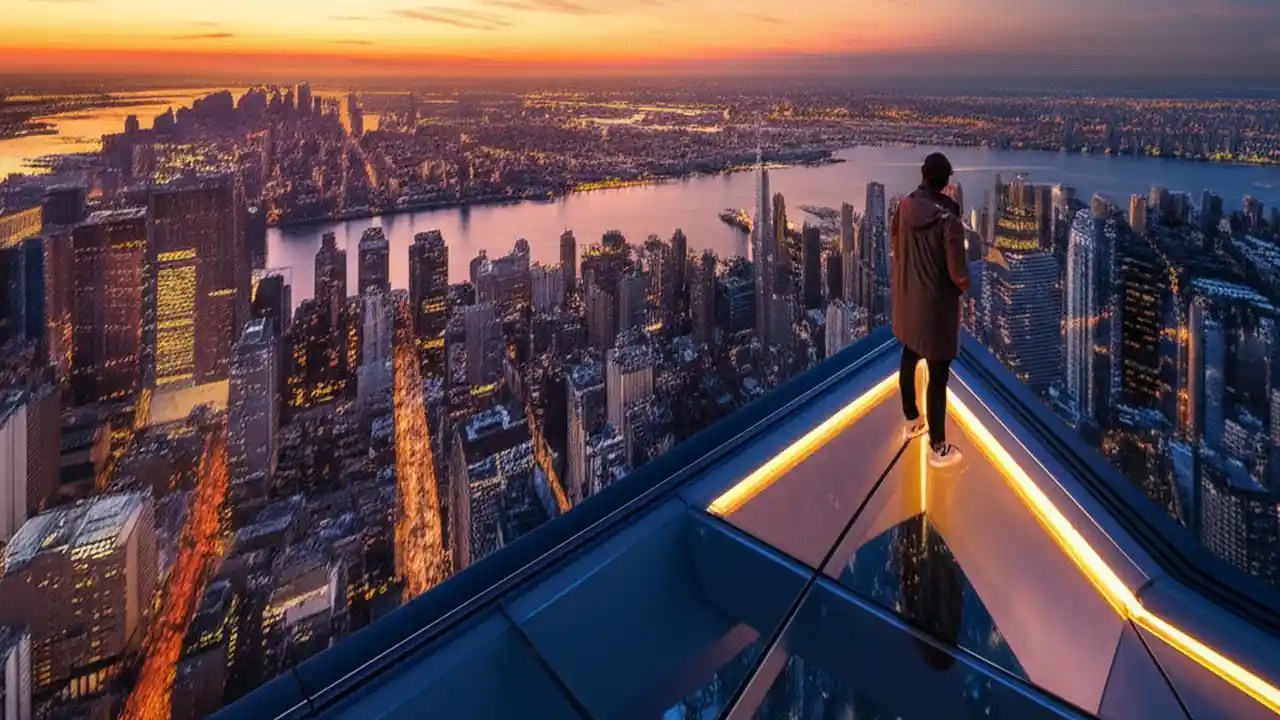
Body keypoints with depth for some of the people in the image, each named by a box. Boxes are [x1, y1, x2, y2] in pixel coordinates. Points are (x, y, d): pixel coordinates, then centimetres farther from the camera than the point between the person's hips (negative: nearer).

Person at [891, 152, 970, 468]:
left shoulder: (905, 205, -7)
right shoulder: (948, 219, -26)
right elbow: (958, 274, -23)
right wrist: (964, 286, -1)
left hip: (906, 297, 7)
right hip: (935, 304, -7)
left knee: (909, 358, 24)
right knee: (938, 375, 4)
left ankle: (911, 421, 44)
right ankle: (938, 448, 16)